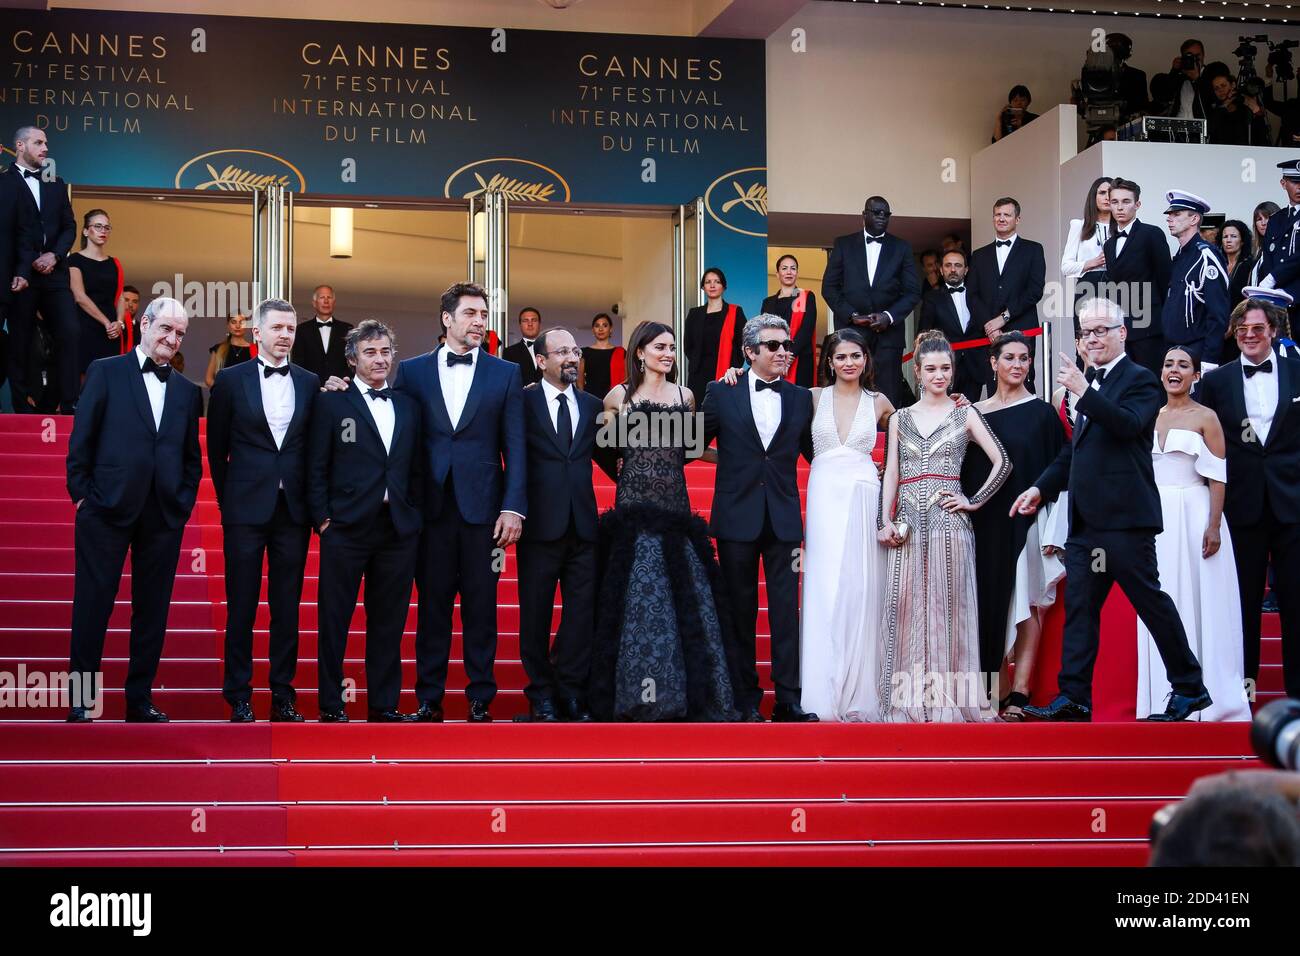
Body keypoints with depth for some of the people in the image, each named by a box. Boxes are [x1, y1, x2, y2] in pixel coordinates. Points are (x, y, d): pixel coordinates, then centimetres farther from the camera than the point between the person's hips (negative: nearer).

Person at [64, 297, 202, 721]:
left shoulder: (187, 391, 13)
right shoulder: (105, 372, 3)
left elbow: (192, 455, 15)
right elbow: (82, 438, 0)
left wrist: (185, 501, 4)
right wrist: (81, 493, -5)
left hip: (165, 515, 4)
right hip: (108, 510, -3)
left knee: (153, 610, 6)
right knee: (93, 605, 0)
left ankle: (139, 700, 15)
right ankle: (81, 702, 7)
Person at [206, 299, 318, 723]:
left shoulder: (310, 383, 8)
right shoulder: (231, 379, 2)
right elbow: (217, 448, 6)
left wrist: (312, 500, 5)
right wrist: (227, 498, 6)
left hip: (293, 509, 2)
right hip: (247, 509, -2)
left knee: (287, 607, 5)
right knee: (242, 606, 2)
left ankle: (282, 696, 11)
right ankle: (239, 698, 8)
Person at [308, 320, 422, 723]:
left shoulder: (409, 406, 14)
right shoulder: (332, 403, 2)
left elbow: (416, 468, 14)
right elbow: (316, 467, -1)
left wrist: (414, 513, 6)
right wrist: (322, 518, -7)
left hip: (398, 530, 4)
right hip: (346, 527, -4)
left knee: (389, 622, 7)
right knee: (335, 619, 1)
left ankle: (383, 705, 15)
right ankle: (330, 705, 8)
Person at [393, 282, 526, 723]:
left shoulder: (505, 373, 6)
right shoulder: (412, 371, 7)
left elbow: (515, 446, 3)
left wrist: (514, 507, -6)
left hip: (482, 506, 0)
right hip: (431, 506, 0)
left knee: (481, 607, 3)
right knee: (432, 605, 4)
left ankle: (480, 699, 9)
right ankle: (429, 699, 11)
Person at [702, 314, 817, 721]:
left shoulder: (800, 398, 7)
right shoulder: (721, 393, 1)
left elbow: (813, 452, 13)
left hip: (783, 519, 1)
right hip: (737, 518, -1)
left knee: (786, 610, -1)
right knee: (741, 611, 6)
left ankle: (788, 698, 2)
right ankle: (745, 699, 12)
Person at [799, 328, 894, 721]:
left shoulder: (878, 403, 11)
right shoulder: (814, 398, 8)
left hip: (864, 499, 1)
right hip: (824, 497, -1)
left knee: (862, 591, -1)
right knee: (825, 592, -5)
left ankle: (860, 694, 5)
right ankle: (824, 696, -2)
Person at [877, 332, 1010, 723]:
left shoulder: (965, 414, 7)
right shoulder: (900, 419, 14)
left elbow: (1002, 463, 4)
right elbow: (891, 474, 11)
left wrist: (975, 501, -2)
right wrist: (885, 521, -1)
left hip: (948, 521, -2)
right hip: (909, 523, 2)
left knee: (947, 605, -4)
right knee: (905, 606, -1)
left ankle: (948, 700, -1)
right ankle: (907, 701, 3)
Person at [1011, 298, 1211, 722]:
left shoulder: (1139, 380, -4)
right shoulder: (1091, 383, 19)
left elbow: (1129, 424, -24)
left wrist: (1083, 391, -28)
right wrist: (1042, 487, 16)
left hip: (1124, 517, -8)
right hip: (1085, 520, 8)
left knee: (1150, 600, -1)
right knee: (1079, 607, 3)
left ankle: (1189, 688, 11)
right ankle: (1074, 698, 2)